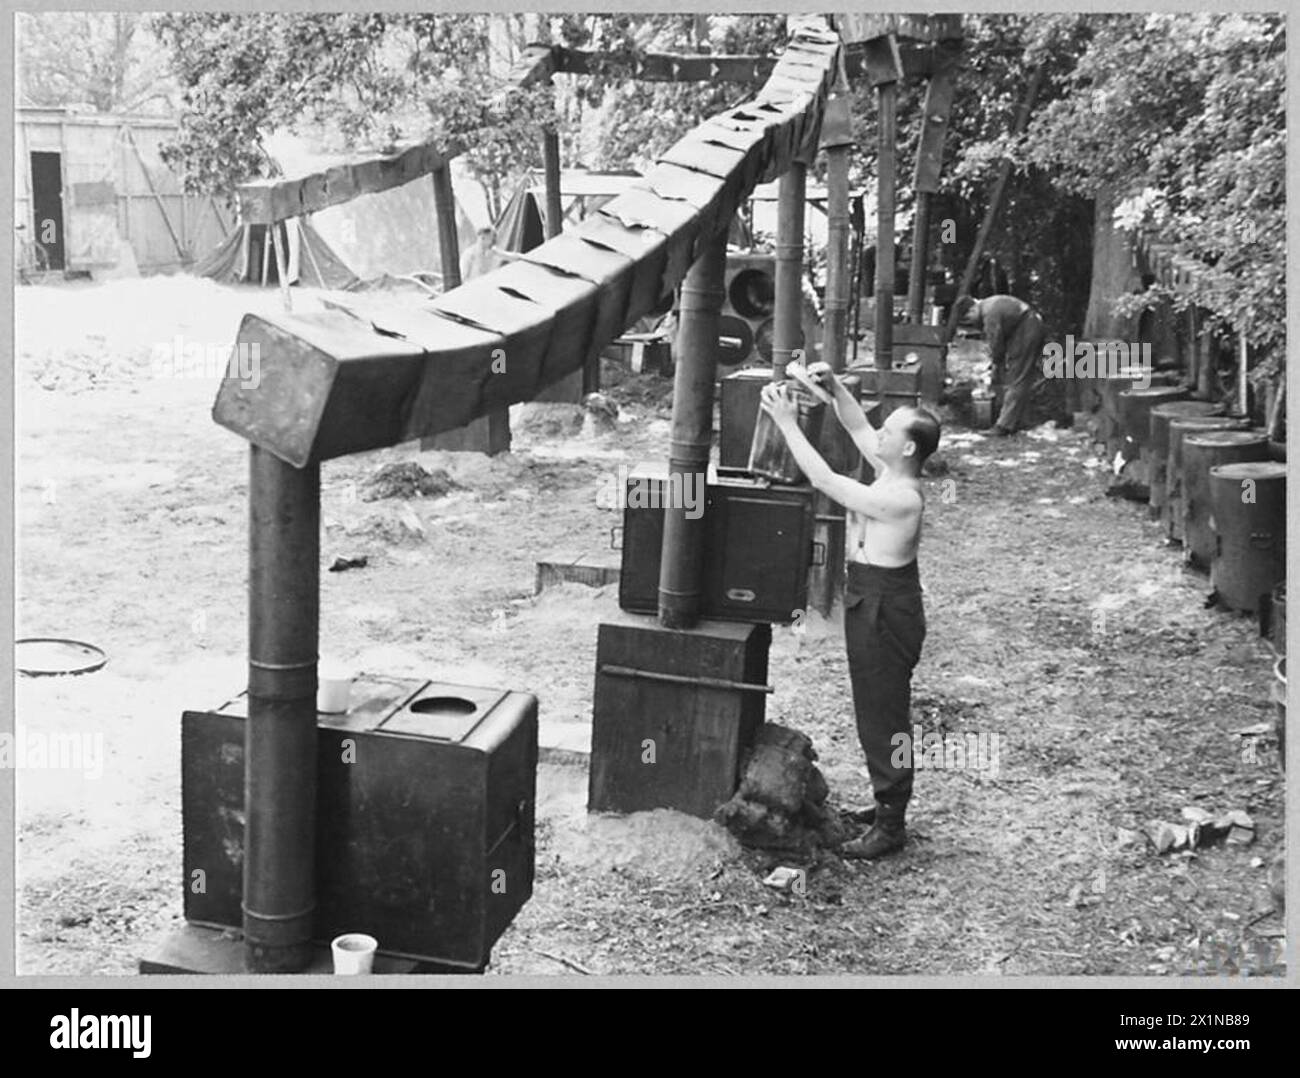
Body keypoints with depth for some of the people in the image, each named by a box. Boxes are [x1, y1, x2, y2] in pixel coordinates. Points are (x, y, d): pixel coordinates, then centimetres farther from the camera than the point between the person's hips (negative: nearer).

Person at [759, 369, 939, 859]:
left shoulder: (900, 498, -25)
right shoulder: (891, 472, 2)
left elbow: (824, 481, -25)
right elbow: (857, 427, 15)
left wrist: (787, 422, -20)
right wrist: (834, 387, -1)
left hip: (884, 610, -10)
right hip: (871, 601, 10)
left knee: (883, 716, 0)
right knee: (878, 711, 19)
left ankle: (890, 825, 11)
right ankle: (887, 804, 32)